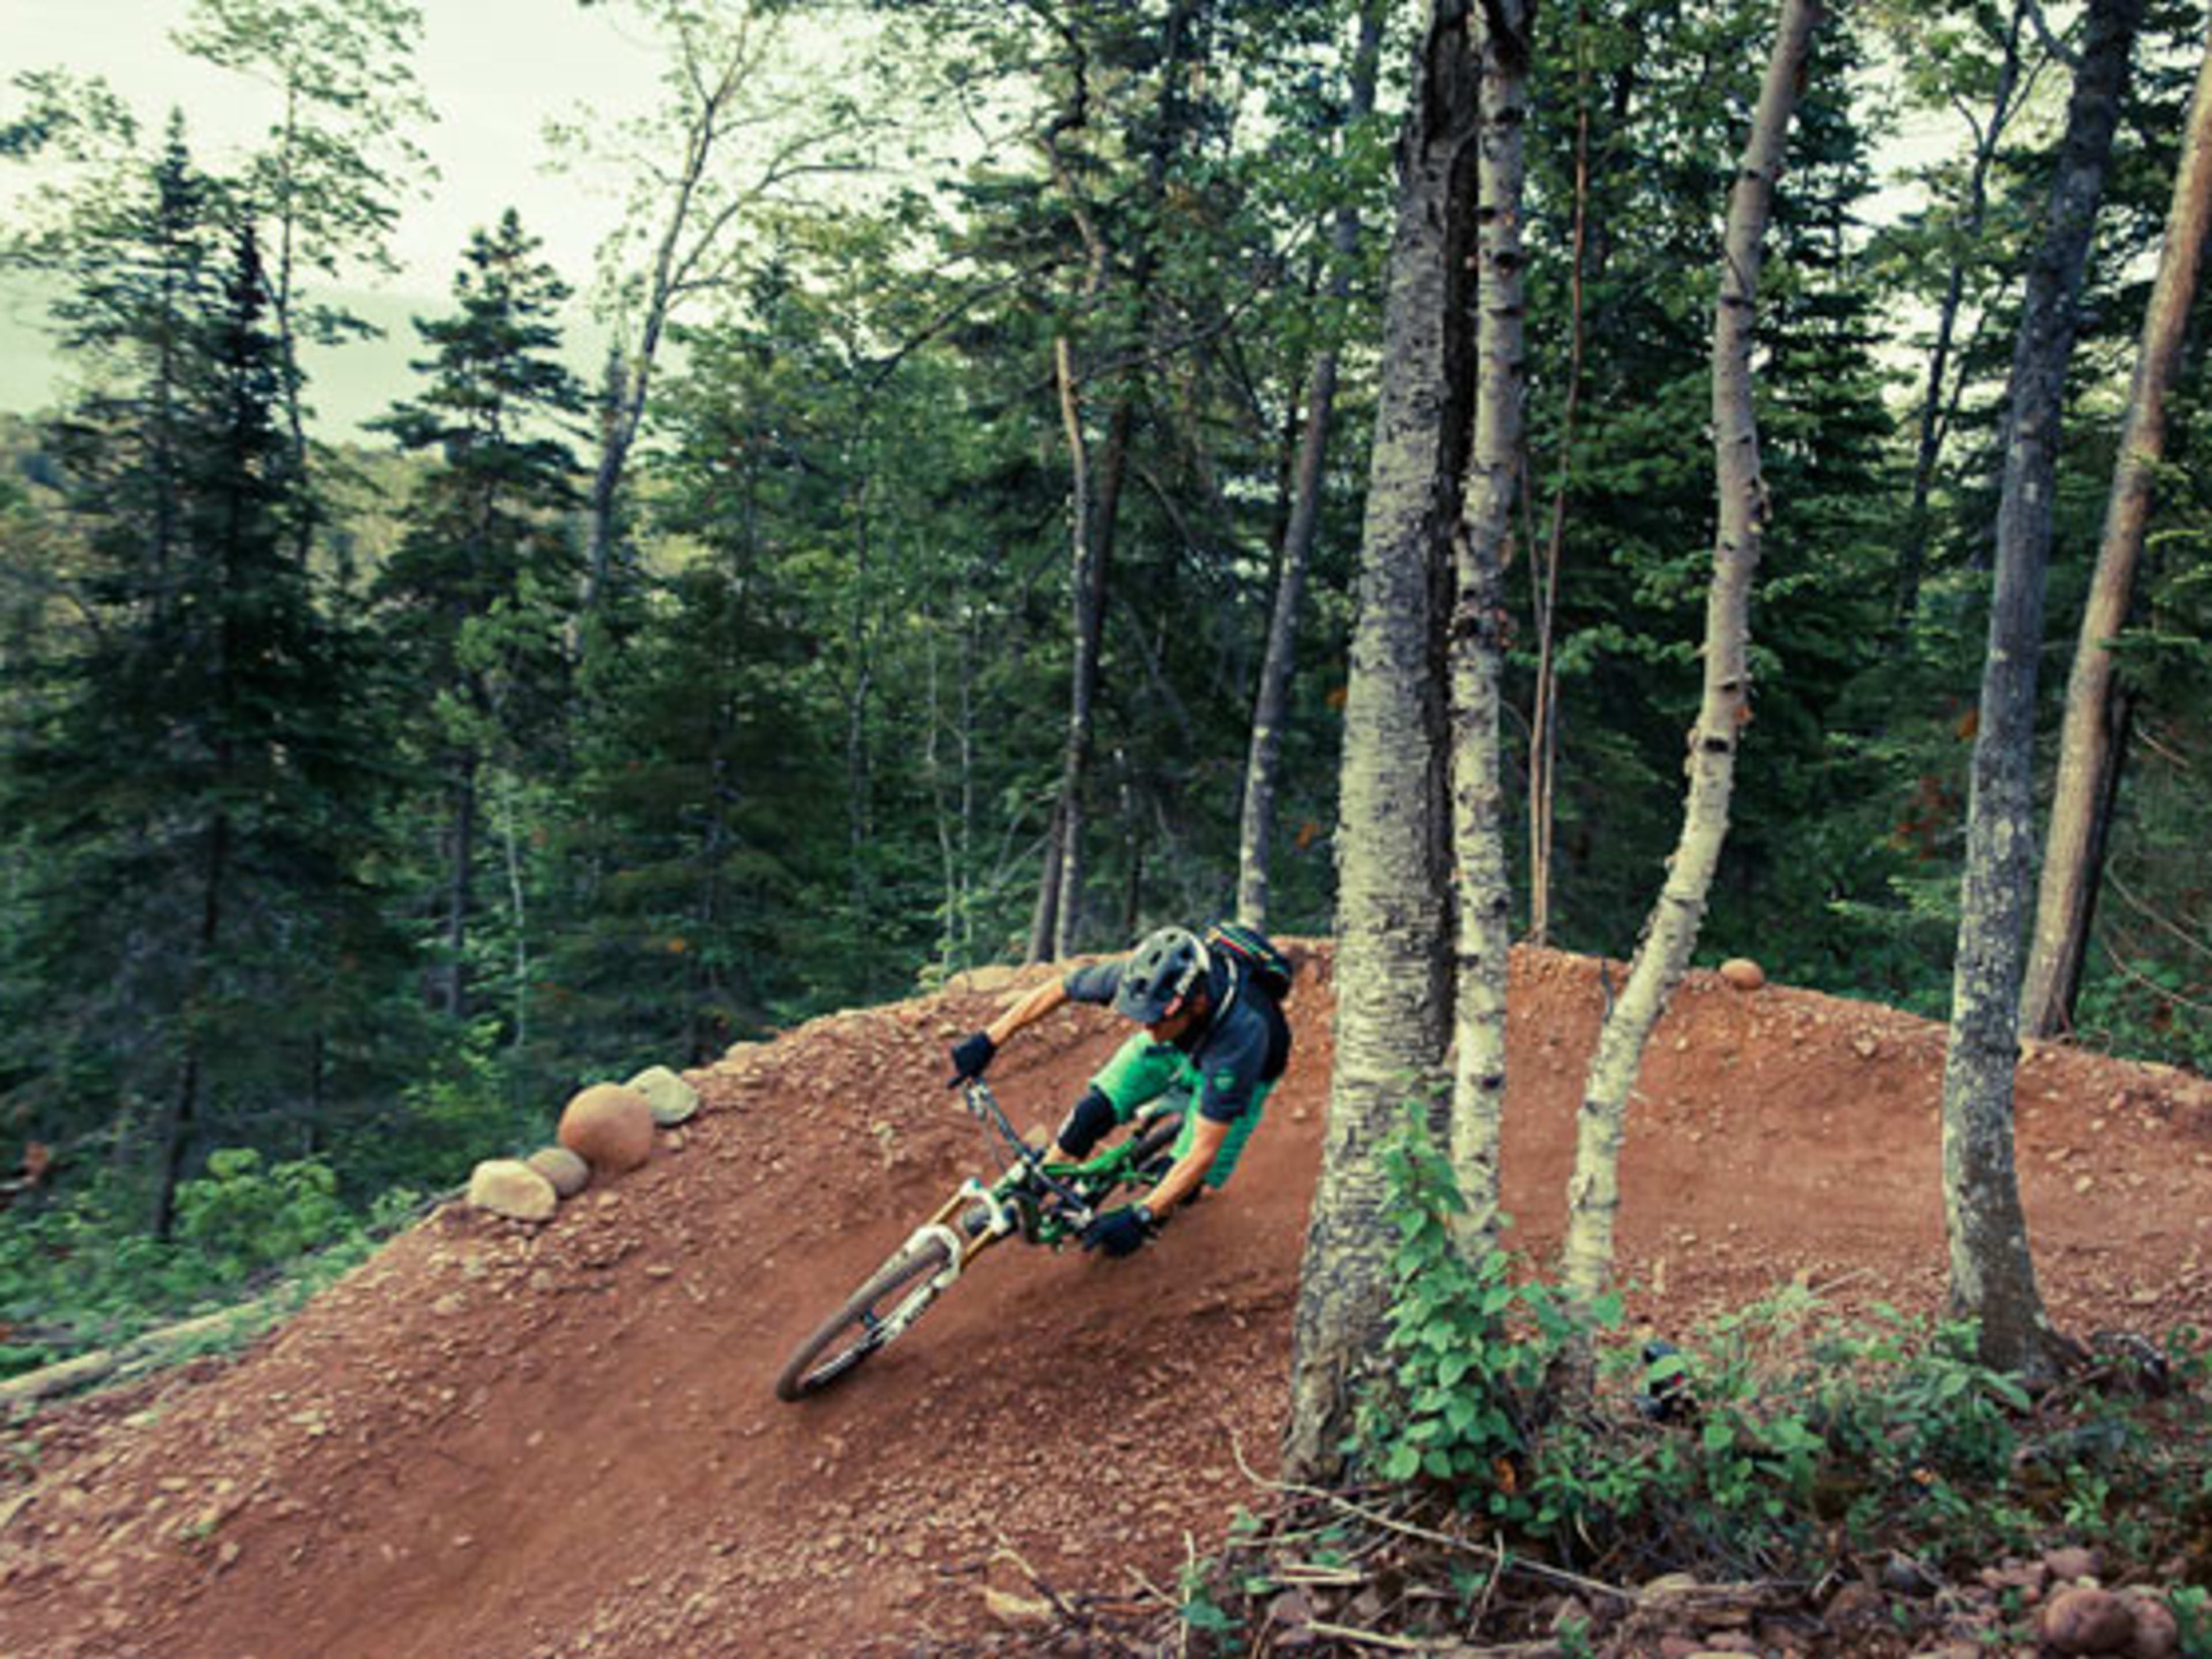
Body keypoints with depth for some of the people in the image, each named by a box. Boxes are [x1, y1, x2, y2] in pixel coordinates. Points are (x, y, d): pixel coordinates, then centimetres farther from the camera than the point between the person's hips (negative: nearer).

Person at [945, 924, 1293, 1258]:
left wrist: (1140, 1217, -47)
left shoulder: (1240, 1035, -46)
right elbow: (1057, 990, -19)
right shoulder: (1142, 977, -37)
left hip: (1239, 1073, -3)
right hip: (1175, 1043, 3)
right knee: (1095, 1110, -13)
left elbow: (1205, 1152, -42)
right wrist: (989, 1040, -19)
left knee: (1187, 1185, -13)